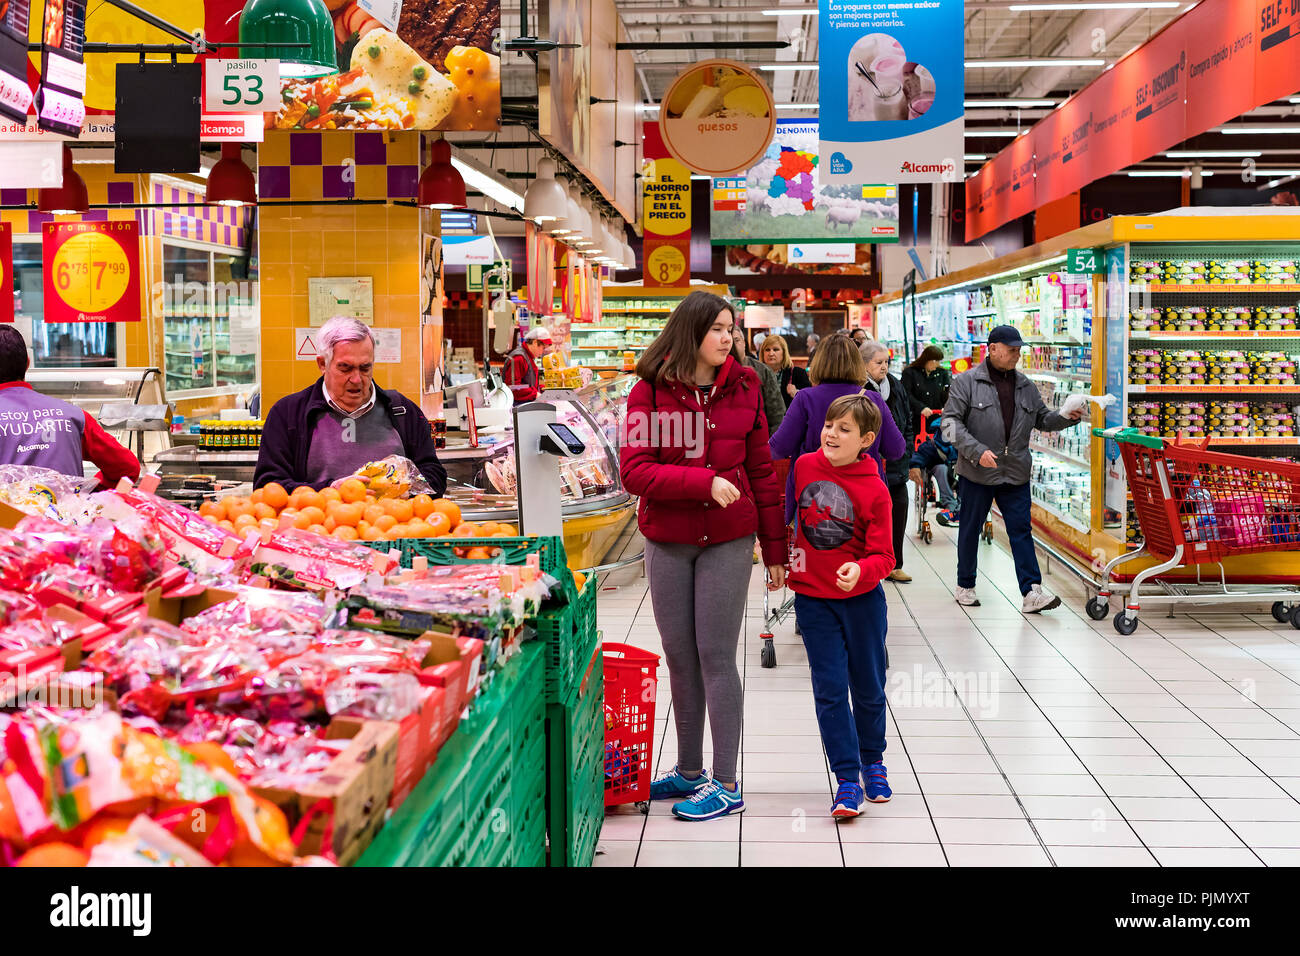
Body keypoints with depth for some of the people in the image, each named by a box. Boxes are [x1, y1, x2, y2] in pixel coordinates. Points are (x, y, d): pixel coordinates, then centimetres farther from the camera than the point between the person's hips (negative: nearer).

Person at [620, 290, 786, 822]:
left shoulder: (743, 389, 1)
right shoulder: (650, 393, -3)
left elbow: (761, 471, 5)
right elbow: (633, 471, -12)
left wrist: (775, 549, 6)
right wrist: (704, 482, -23)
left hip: (728, 540, -1)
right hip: (667, 542, 1)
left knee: (716, 657, -1)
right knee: (679, 656, 11)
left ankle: (727, 784, 8)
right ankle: (689, 771, 26)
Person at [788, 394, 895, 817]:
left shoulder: (875, 491, -13)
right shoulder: (805, 465, -4)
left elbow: (883, 556, -13)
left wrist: (860, 570, -32)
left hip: (861, 598, -1)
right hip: (812, 597, 2)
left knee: (868, 687, 13)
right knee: (830, 689, -1)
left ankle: (872, 762, 36)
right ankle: (847, 779, 6)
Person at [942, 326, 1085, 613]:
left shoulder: (1026, 386, 12)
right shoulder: (967, 382, -5)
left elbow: (1042, 419, 20)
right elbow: (951, 422, -10)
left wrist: (1068, 418, -1)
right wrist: (977, 451, -20)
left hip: (1016, 473, 4)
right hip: (977, 473, -4)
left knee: (1021, 530, -1)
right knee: (970, 530, 9)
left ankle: (1031, 593, -3)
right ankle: (965, 586, 24)